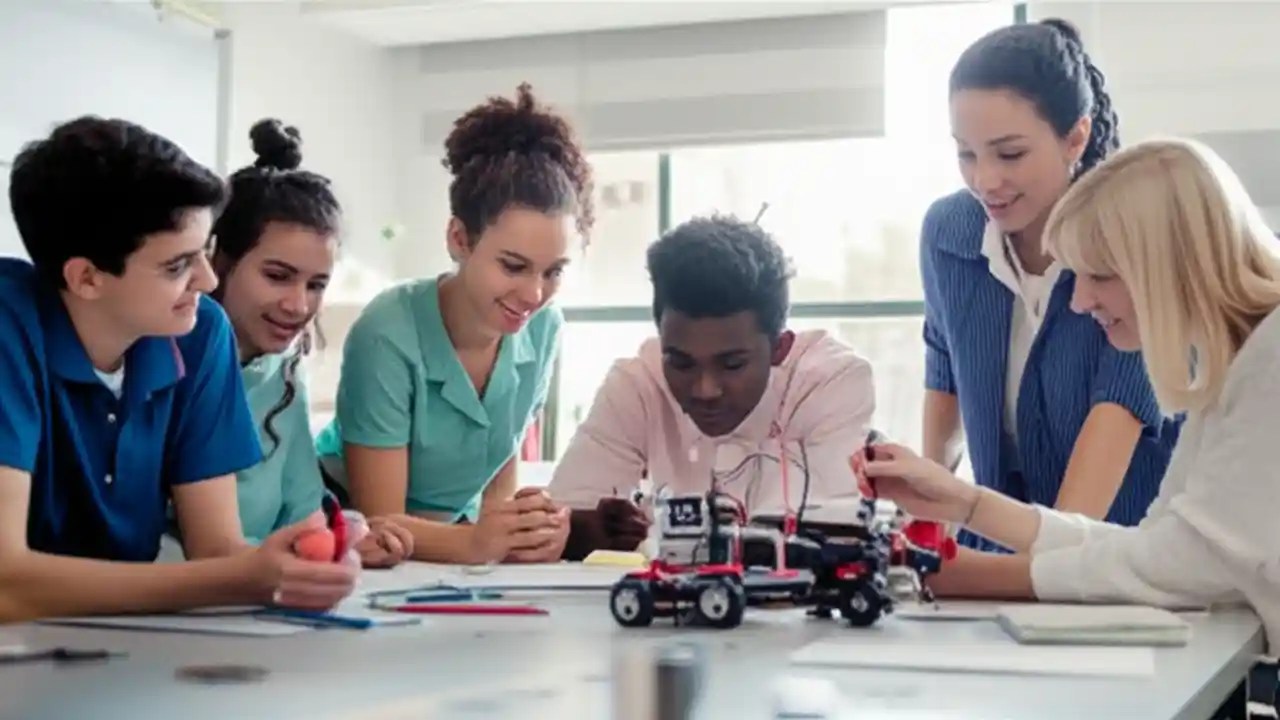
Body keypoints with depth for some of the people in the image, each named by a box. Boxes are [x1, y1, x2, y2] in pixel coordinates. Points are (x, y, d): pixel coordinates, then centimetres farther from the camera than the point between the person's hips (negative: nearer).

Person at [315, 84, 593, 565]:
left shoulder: (543, 328, -8)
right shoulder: (388, 336, -23)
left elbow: (501, 455, 3)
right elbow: (379, 523, -20)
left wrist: (513, 532, -17)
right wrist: (476, 543, -38)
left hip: (451, 536, 6)